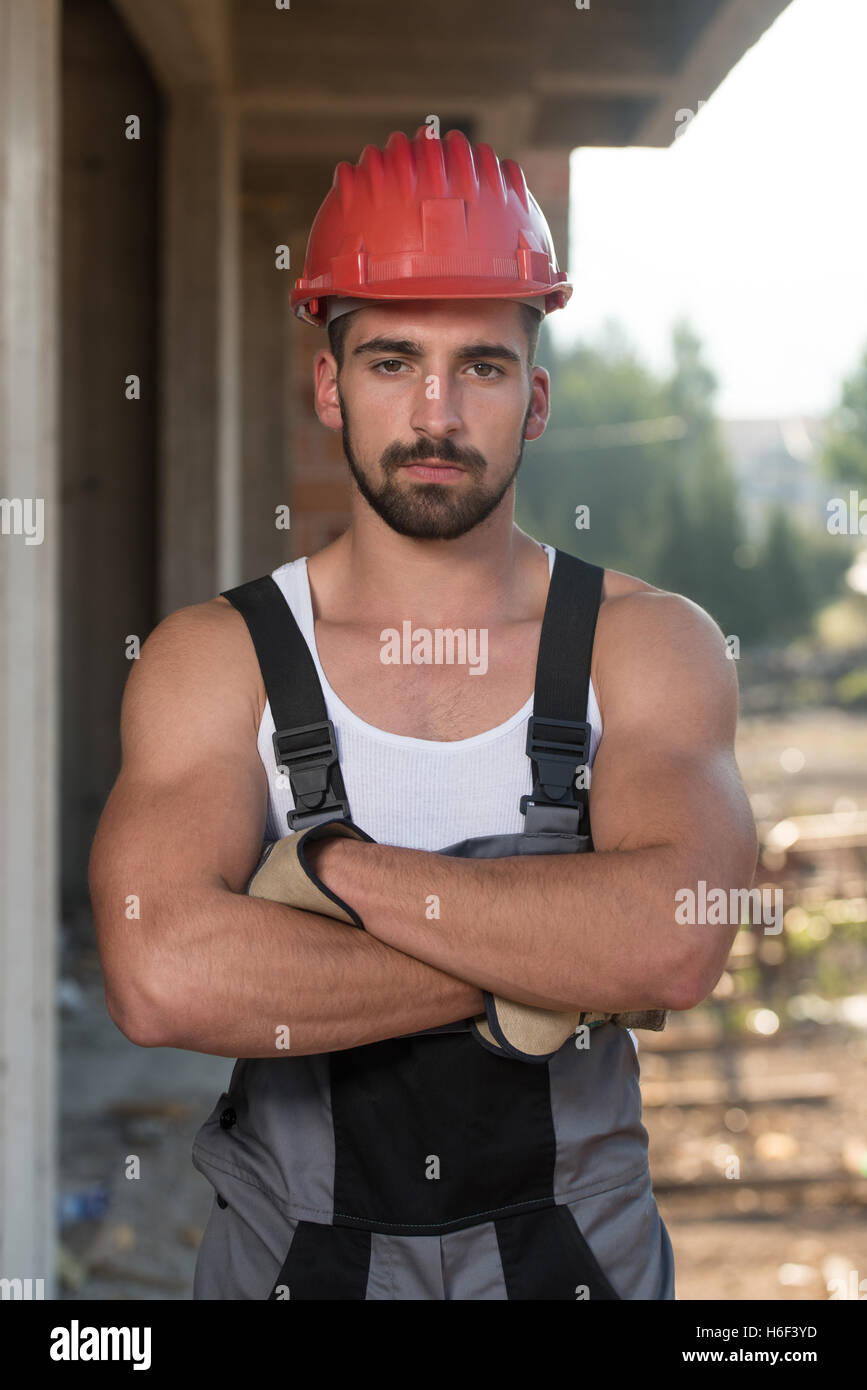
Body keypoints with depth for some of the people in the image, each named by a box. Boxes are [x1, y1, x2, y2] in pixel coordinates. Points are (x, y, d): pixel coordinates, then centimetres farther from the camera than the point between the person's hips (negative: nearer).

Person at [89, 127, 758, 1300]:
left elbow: (676, 943, -25)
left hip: (579, 1249, 1)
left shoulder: (651, 645, -7)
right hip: (294, 1253, -1)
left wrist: (332, 865, -22)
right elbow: (164, 980, -26)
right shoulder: (211, 660, -9)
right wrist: (546, 964, -23)